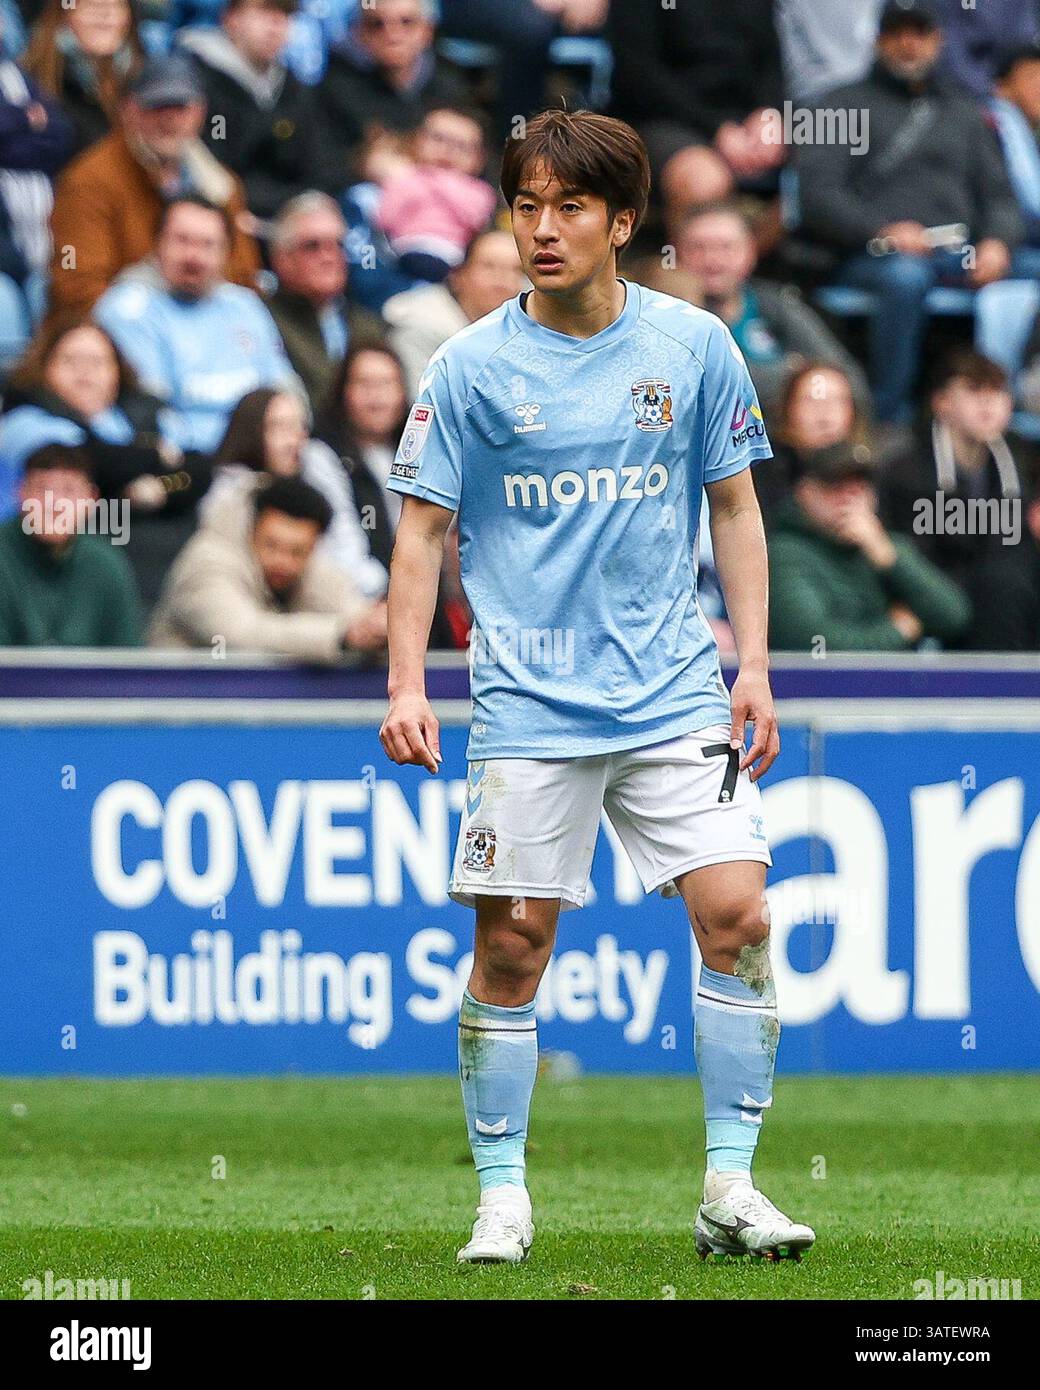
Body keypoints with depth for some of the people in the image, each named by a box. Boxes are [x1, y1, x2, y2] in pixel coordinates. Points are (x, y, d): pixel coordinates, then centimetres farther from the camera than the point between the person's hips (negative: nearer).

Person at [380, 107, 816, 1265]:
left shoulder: (695, 346, 3)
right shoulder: (471, 366, -2)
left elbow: (734, 509, 12)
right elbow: (423, 529, 2)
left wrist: (754, 668, 6)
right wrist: (405, 684, -7)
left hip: (675, 694, 1)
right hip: (528, 709, -1)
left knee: (736, 914, -9)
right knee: (510, 943, -2)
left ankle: (730, 1189, -1)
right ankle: (502, 1198, 10)